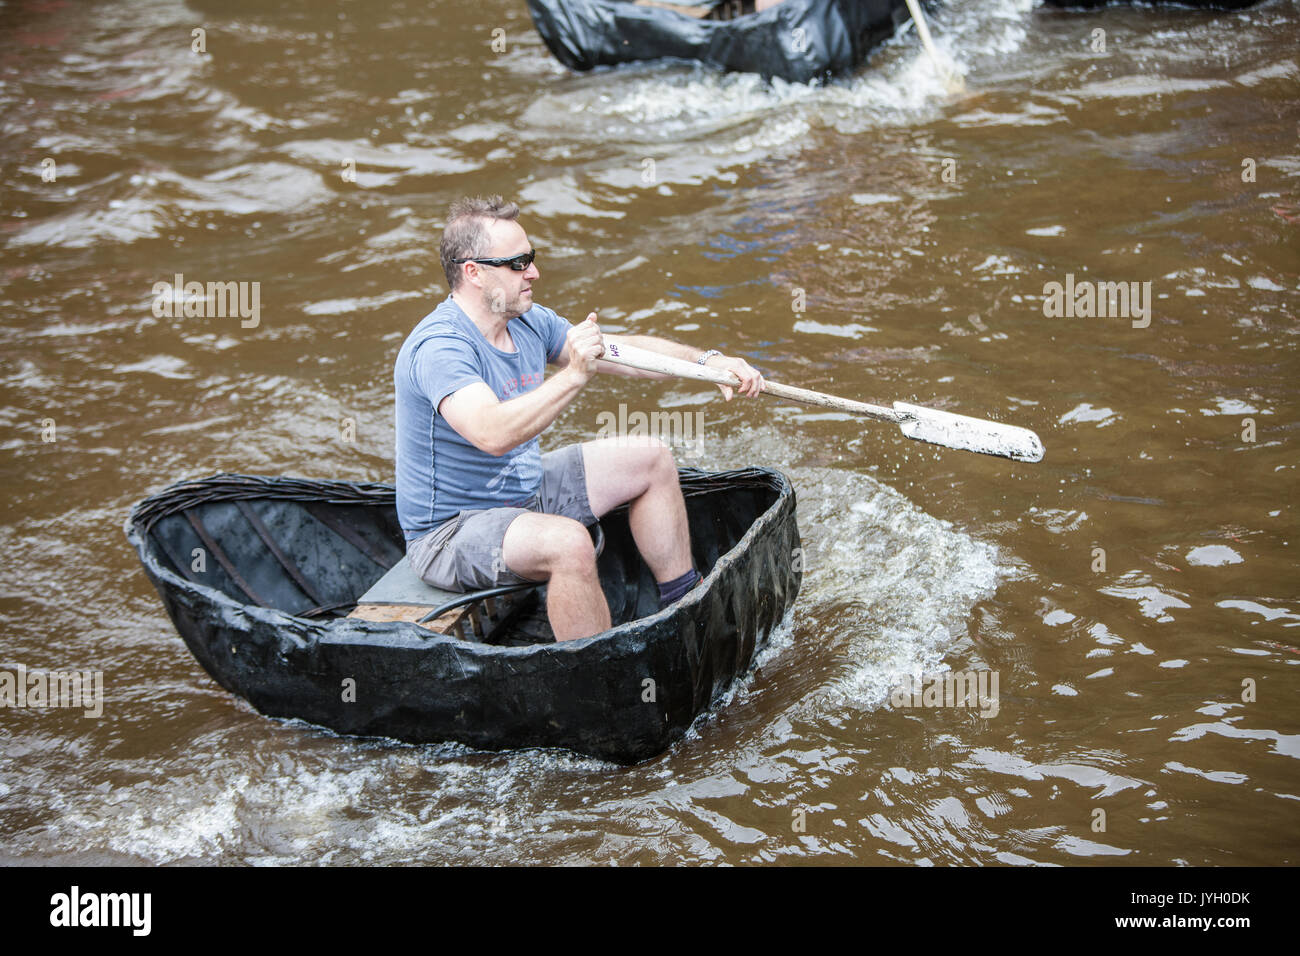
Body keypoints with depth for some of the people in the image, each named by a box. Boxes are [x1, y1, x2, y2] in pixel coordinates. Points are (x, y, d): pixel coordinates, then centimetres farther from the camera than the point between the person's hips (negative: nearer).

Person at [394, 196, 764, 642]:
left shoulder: (528, 323, 1)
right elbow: (493, 433, -44)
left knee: (651, 460, 12)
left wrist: (707, 361, -1)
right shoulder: (439, 347, -28)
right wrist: (574, 374, -49)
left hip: (524, 489, 10)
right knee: (568, 543, -37)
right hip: (451, 531, -10)